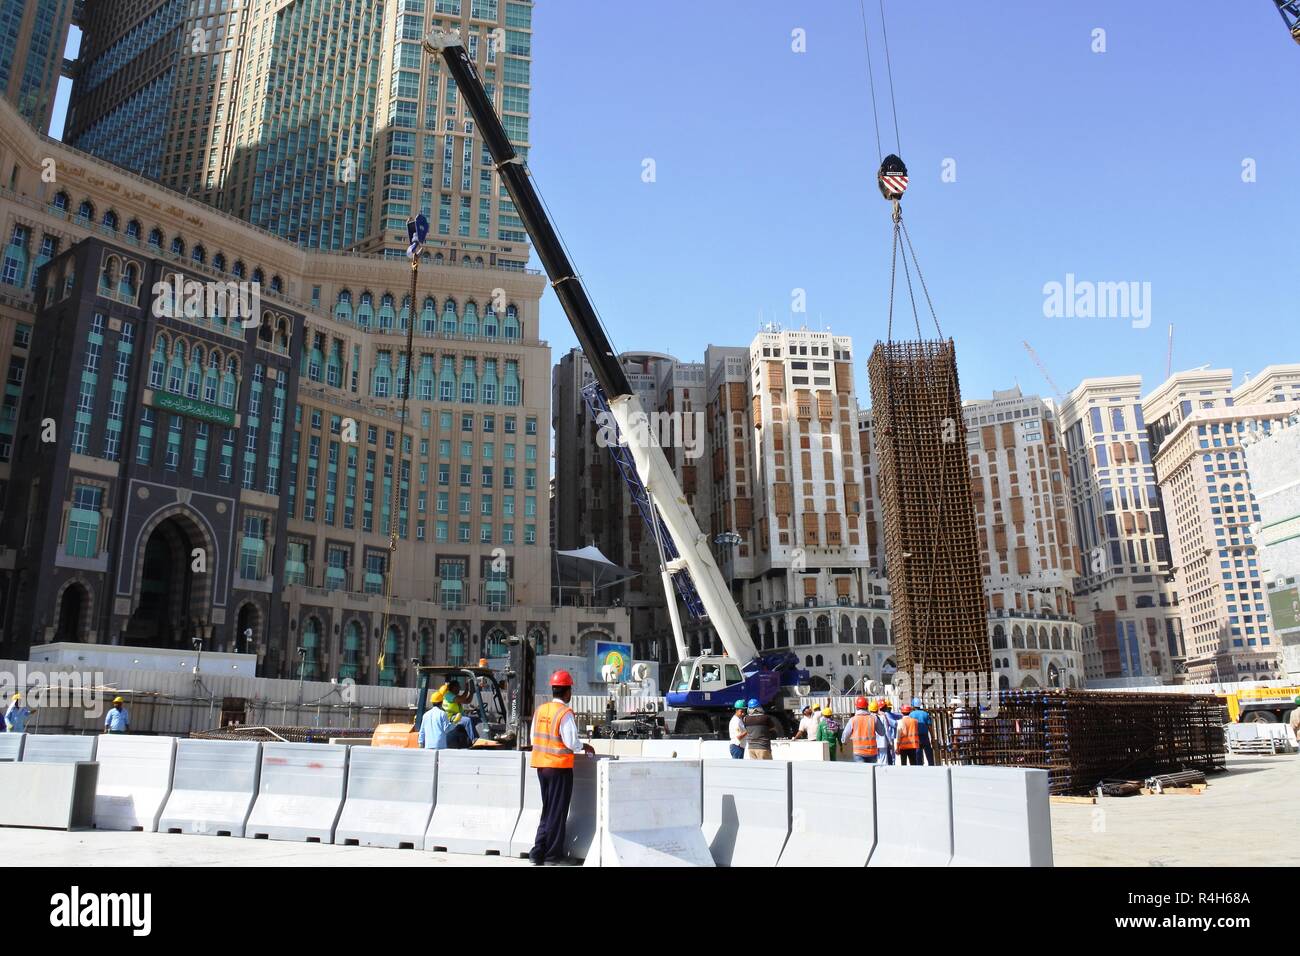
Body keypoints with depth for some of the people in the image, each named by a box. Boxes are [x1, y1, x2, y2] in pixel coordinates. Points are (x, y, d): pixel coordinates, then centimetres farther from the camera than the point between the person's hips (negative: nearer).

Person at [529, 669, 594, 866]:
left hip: (541, 765, 6)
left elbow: (534, 737, 8)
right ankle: (553, 855, 12)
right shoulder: (565, 713, -16)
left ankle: (538, 852, 19)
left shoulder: (540, 710, 3)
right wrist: (584, 746, 3)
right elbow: (572, 743, -16)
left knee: (547, 810, 17)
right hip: (560, 766, -6)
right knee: (558, 812, 6)